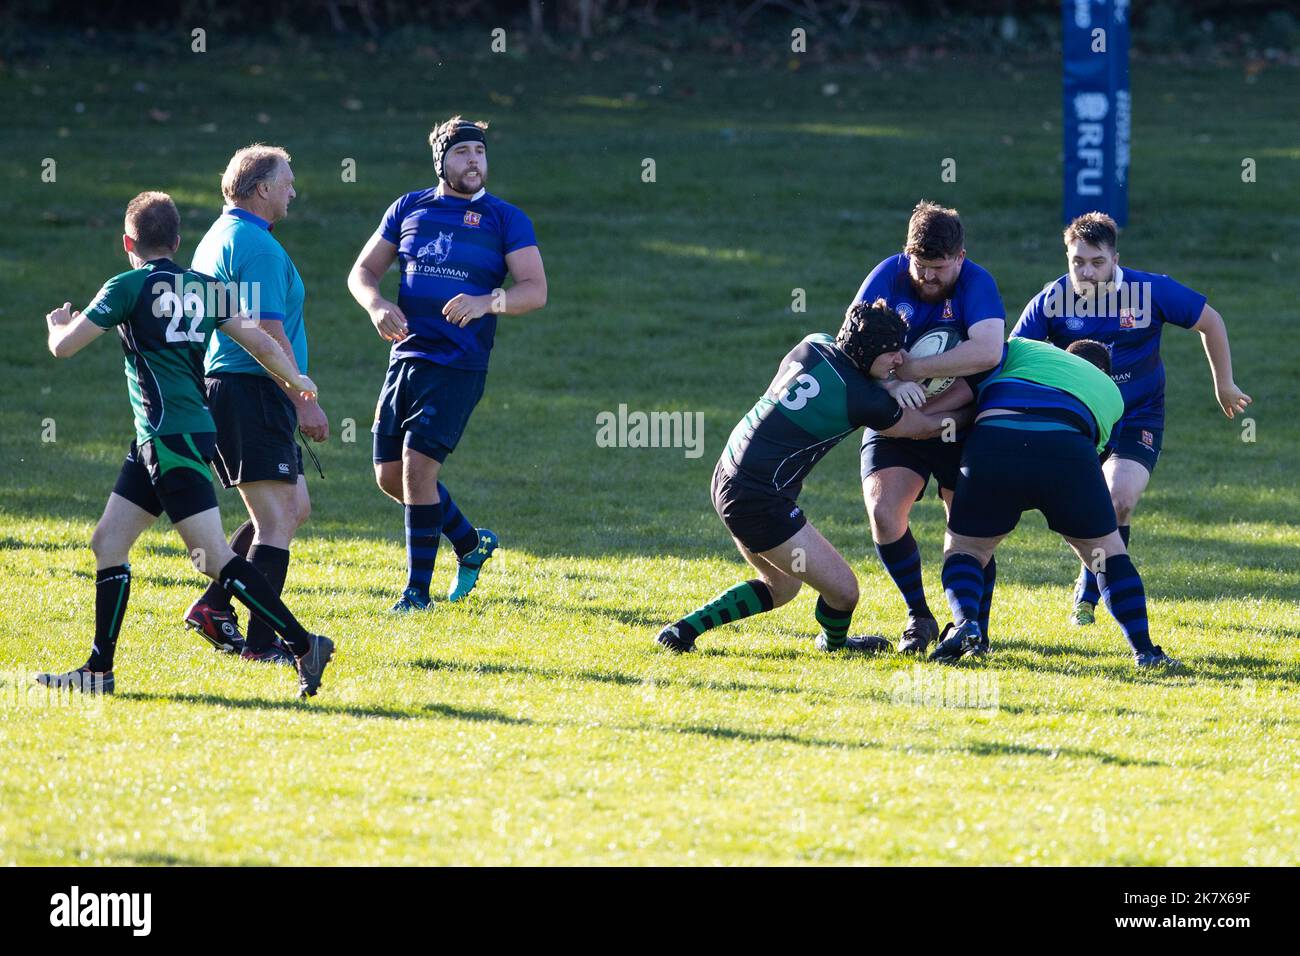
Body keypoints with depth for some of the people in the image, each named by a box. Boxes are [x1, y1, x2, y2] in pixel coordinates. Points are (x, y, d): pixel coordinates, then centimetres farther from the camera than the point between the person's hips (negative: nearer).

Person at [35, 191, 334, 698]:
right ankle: (99, 670, 13)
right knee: (107, 543, 11)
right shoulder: (205, 288, 11)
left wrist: (59, 323, 18)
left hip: (172, 439, -8)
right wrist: (298, 381, 31)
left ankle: (303, 644, -14)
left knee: (213, 556, -10)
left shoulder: (129, 287, -8)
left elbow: (63, 347, -6)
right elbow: (261, 343, 13)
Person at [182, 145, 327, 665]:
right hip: (254, 392, -10)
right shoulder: (257, 246, -14)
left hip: (223, 386, 10)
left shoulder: (216, 238, 18)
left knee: (294, 507, 15)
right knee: (277, 519, -8)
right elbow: (267, 331, -20)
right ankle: (261, 642, -9)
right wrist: (305, 402, -17)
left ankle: (213, 606, 14)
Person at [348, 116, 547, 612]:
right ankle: (471, 543, 29)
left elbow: (535, 290, -7)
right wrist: (377, 305, -8)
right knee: (390, 475, 6)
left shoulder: (505, 219, -1)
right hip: (406, 357, 5)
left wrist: (486, 302, -26)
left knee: (417, 467, -14)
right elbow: (362, 271, 14)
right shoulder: (410, 208, 10)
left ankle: (418, 589, -4)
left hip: (458, 366, -5)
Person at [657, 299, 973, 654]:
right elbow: (925, 426, 0)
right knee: (843, 590, -1)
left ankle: (682, 630, 27)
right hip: (760, 501, -9)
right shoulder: (865, 401, -19)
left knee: (781, 588, 27)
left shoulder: (815, 344, 0)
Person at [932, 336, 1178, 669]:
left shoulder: (1021, 348, 33)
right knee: (1108, 552, 21)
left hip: (991, 443, 0)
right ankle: (1143, 650, 11)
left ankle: (965, 623, -11)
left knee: (963, 550, 18)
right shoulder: (1110, 393, 37)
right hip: (1067, 449, 0)